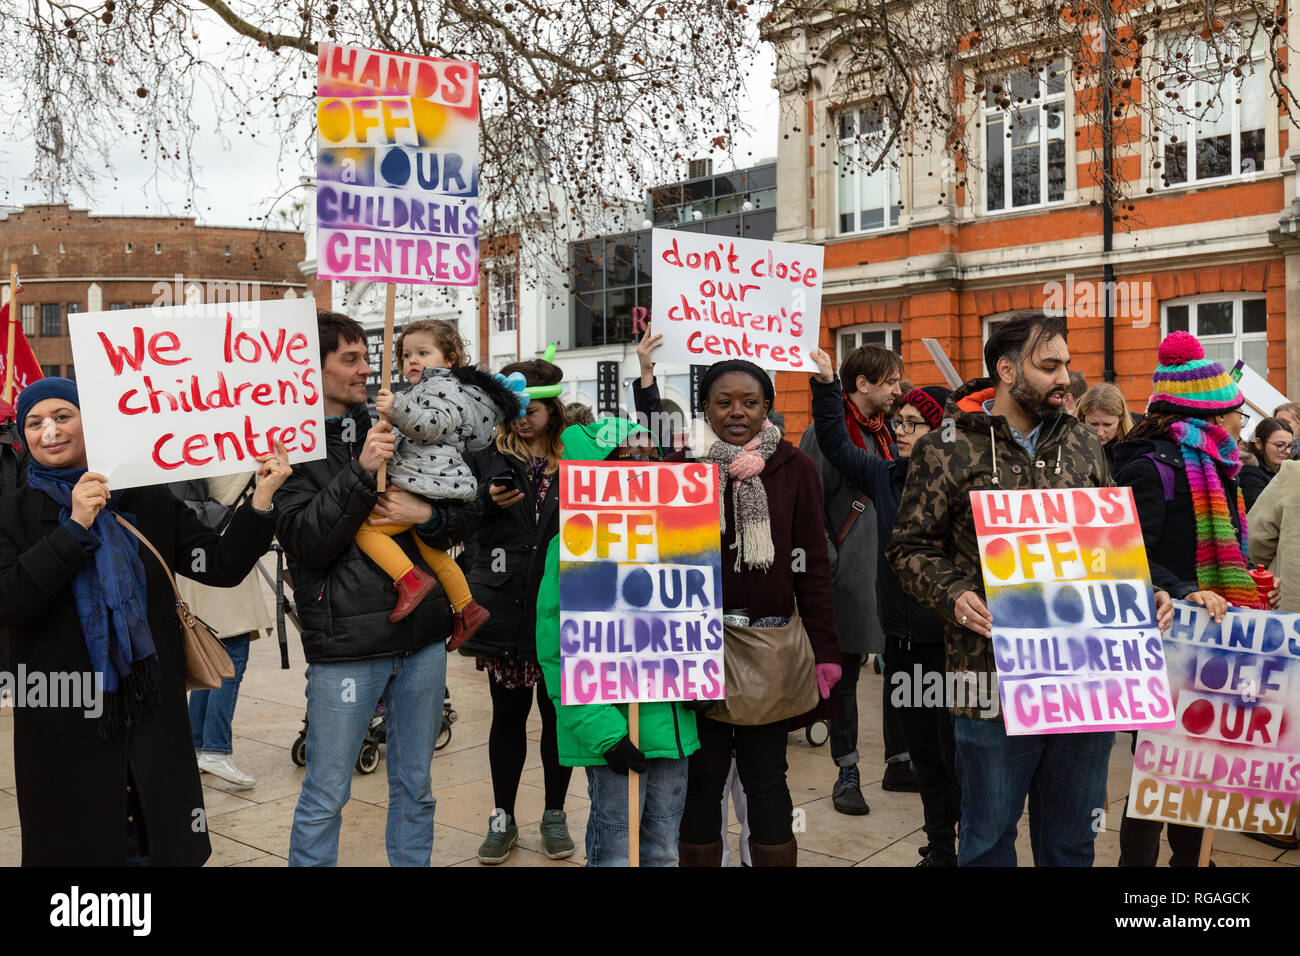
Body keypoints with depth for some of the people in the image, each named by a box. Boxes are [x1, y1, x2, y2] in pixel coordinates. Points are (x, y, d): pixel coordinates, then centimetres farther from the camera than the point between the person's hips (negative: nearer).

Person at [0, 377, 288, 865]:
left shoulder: (147, 499, 4)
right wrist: (74, 528, -20)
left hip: (153, 713, 1)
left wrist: (261, 498, -14)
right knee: (79, 847, 11)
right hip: (63, 723, -1)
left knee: (162, 846, 9)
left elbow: (222, 567, -2)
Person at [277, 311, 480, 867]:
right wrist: (361, 473, -21)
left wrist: (427, 515, -9)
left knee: (415, 788, 16)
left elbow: (466, 515, 11)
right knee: (325, 798, 6)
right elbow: (307, 541, -15)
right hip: (345, 645, -4)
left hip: (422, 637, 5)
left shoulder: (391, 431, 11)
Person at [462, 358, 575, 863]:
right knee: (508, 714, 10)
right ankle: (503, 817, 26)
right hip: (505, 607, 0)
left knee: (559, 713, 11)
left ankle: (555, 815, 28)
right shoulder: (487, 455, 3)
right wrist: (486, 500, -13)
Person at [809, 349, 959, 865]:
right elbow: (836, 445, 9)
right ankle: (939, 846, 32)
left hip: (950, 643, -6)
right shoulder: (887, 476, 7)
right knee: (922, 751, 17)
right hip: (901, 639, 6)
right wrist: (826, 386, 0)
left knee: (955, 753, 3)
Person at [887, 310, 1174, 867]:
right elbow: (911, 546, -1)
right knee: (989, 839, 10)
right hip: (994, 681, -4)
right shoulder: (946, 450, -2)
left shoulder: (1082, 443, 12)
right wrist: (952, 596, -18)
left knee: (1071, 840, 17)